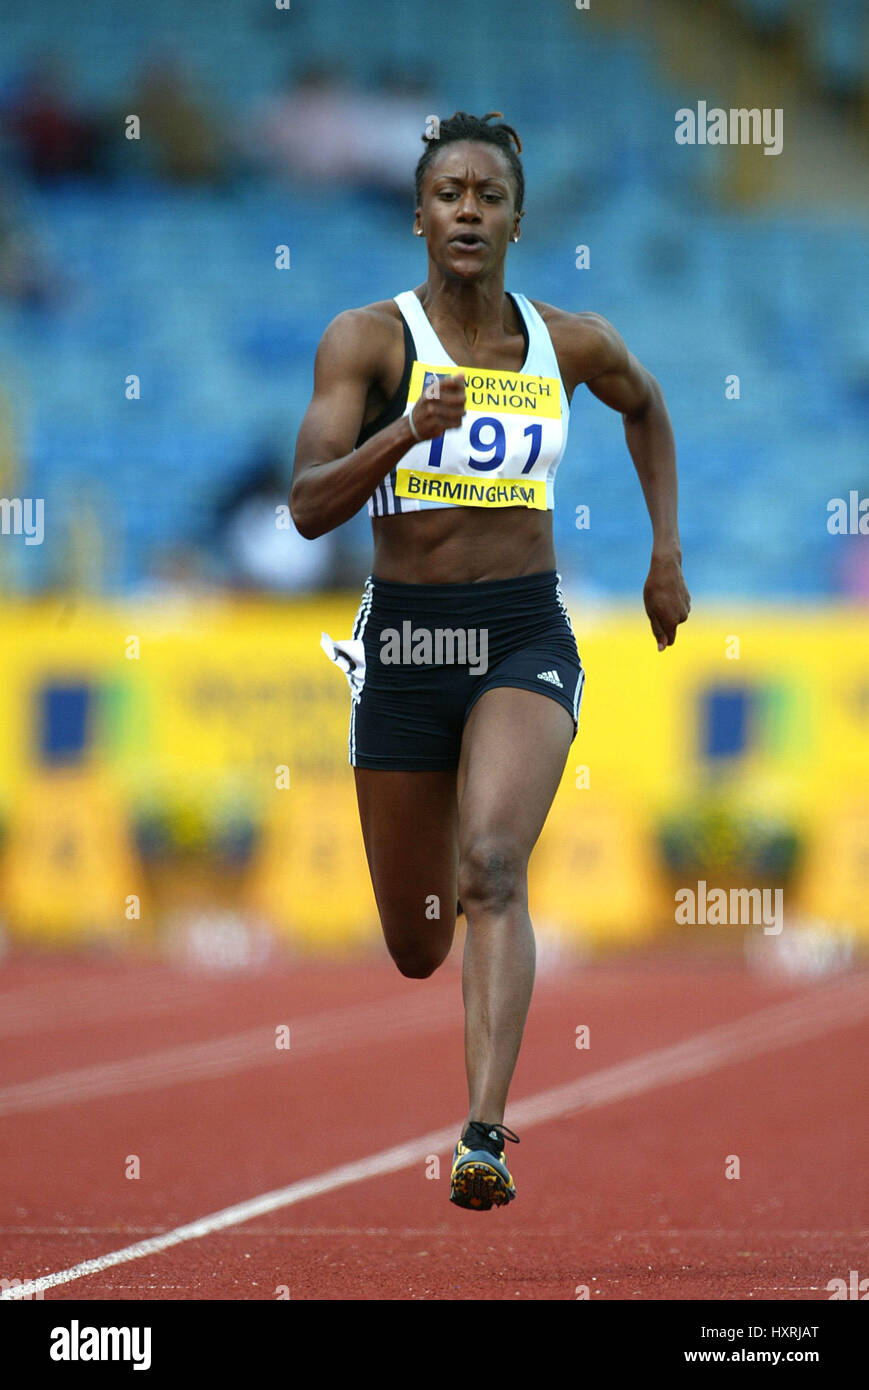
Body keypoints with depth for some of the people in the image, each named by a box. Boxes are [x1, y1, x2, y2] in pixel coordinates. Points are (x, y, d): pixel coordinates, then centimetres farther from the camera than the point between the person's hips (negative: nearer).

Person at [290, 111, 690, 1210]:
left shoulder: (572, 343, 3)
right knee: (415, 951, 12)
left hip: (526, 636, 0)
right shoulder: (368, 338, -5)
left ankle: (485, 1137, -33)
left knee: (493, 869, -26)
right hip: (405, 637, 0)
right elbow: (308, 508, -14)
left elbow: (645, 406, 26)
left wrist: (667, 554, 20)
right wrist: (406, 431, -30)